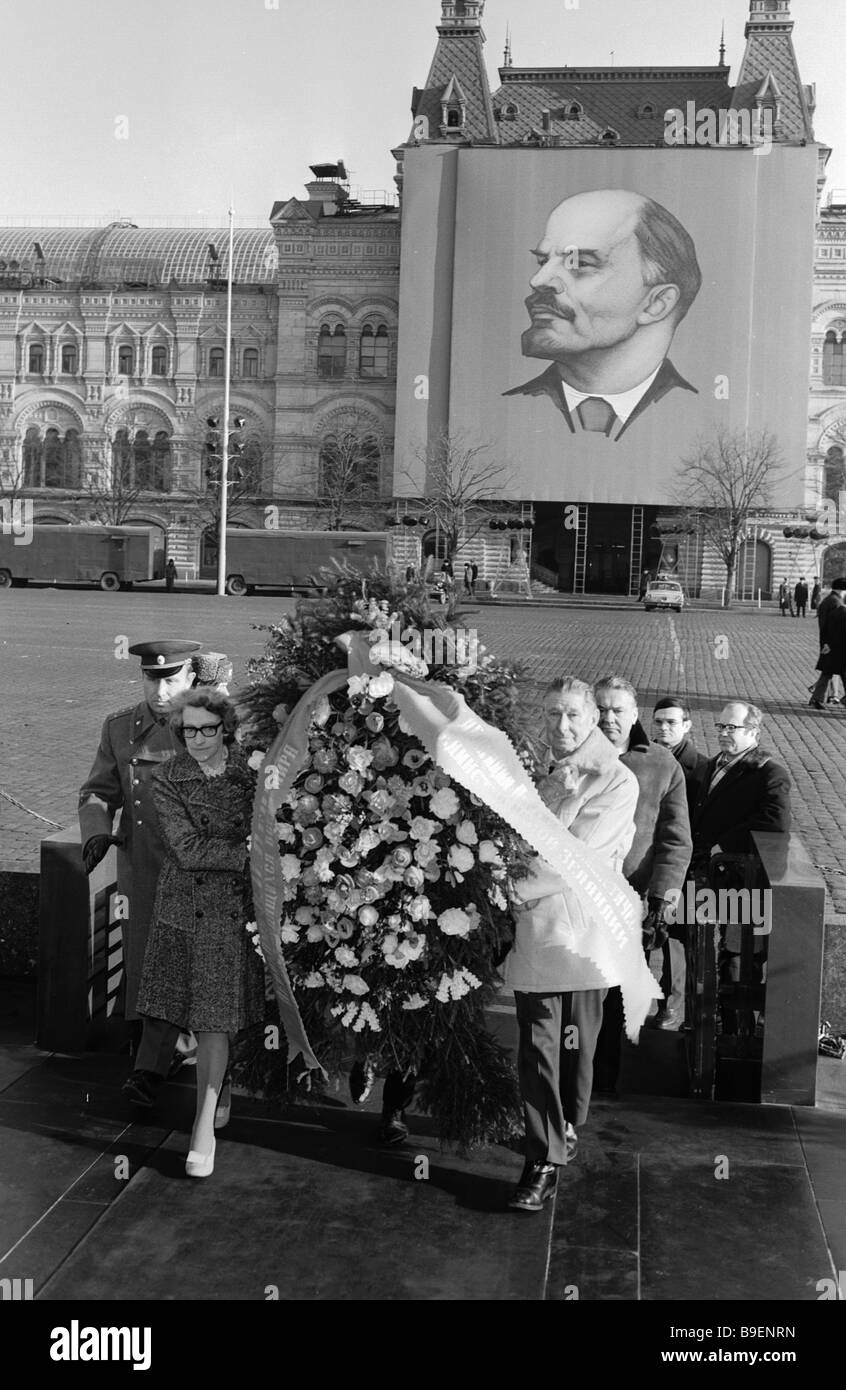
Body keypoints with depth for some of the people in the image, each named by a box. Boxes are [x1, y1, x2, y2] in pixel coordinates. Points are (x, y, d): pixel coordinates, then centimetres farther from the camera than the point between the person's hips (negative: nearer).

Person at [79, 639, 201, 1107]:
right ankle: (150, 1054, 29)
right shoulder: (120, 728, 4)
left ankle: (149, 1071, -7)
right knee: (139, 967, 10)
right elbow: (98, 792, 9)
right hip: (140, 871, 3)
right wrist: (96, 831, -11)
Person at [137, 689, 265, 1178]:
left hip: (235, 907, -1)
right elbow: (189, 849, -13)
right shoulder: (168, 779, -4)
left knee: (216, 1017, -3)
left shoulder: (250, 771, -3)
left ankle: (205, 1128, 2)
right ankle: (219, 1098, 34)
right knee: (200, 1016, 11)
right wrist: (247, 854, -18)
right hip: (185, 905, 1)